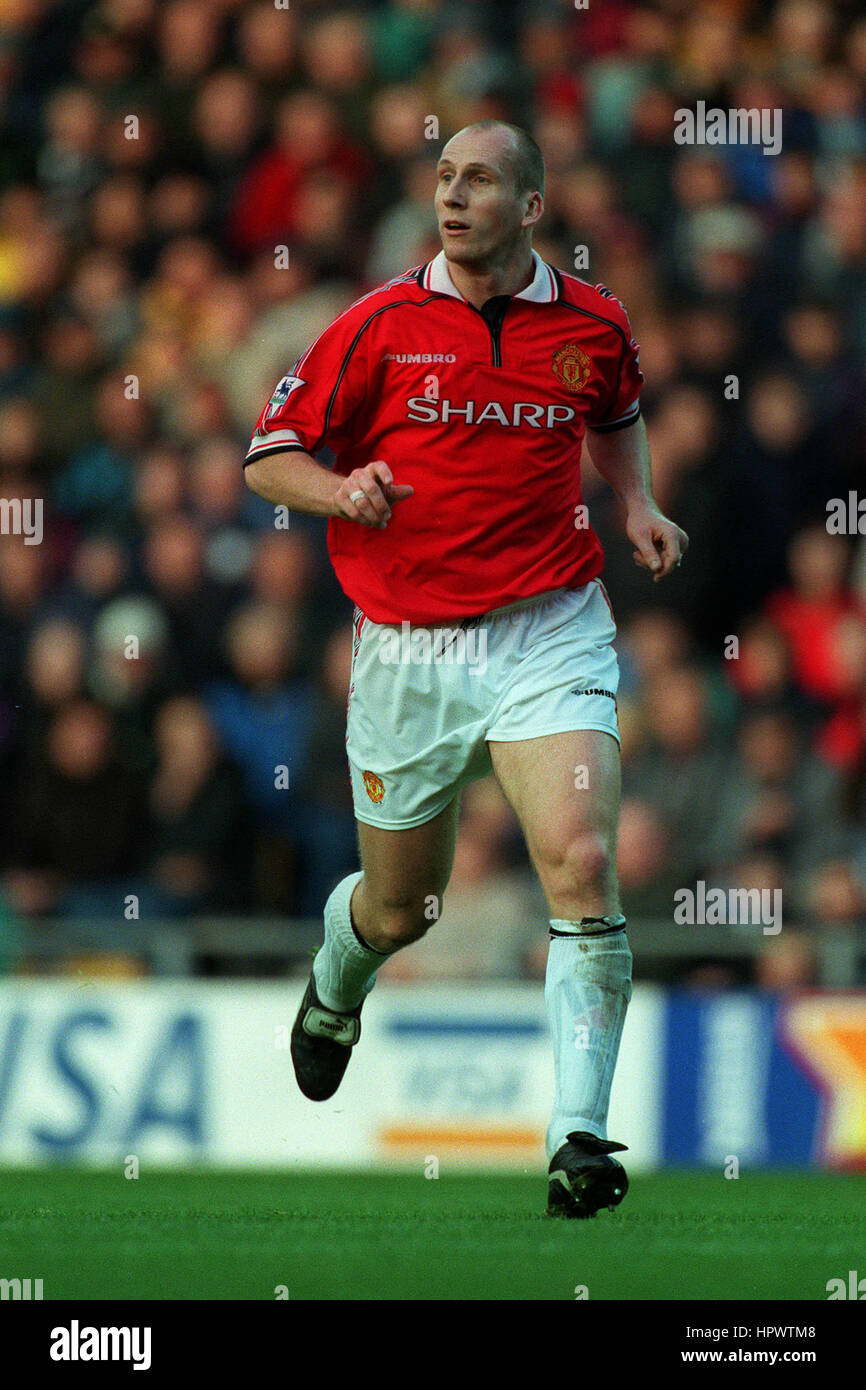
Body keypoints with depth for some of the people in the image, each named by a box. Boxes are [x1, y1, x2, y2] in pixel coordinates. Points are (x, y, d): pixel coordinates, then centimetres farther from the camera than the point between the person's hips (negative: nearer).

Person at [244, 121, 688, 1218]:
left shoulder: (593, 325, 3)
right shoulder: (380, 327, -4)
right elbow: (267, 456, 2)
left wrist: (637, 505, 9)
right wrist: (342, 489, -19)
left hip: (548, 635, 0)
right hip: (407, 653, 0)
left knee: (582, 862, -21)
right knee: (400, 906, 13)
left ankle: (579, 1139, -19)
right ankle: (335, 985, 52)